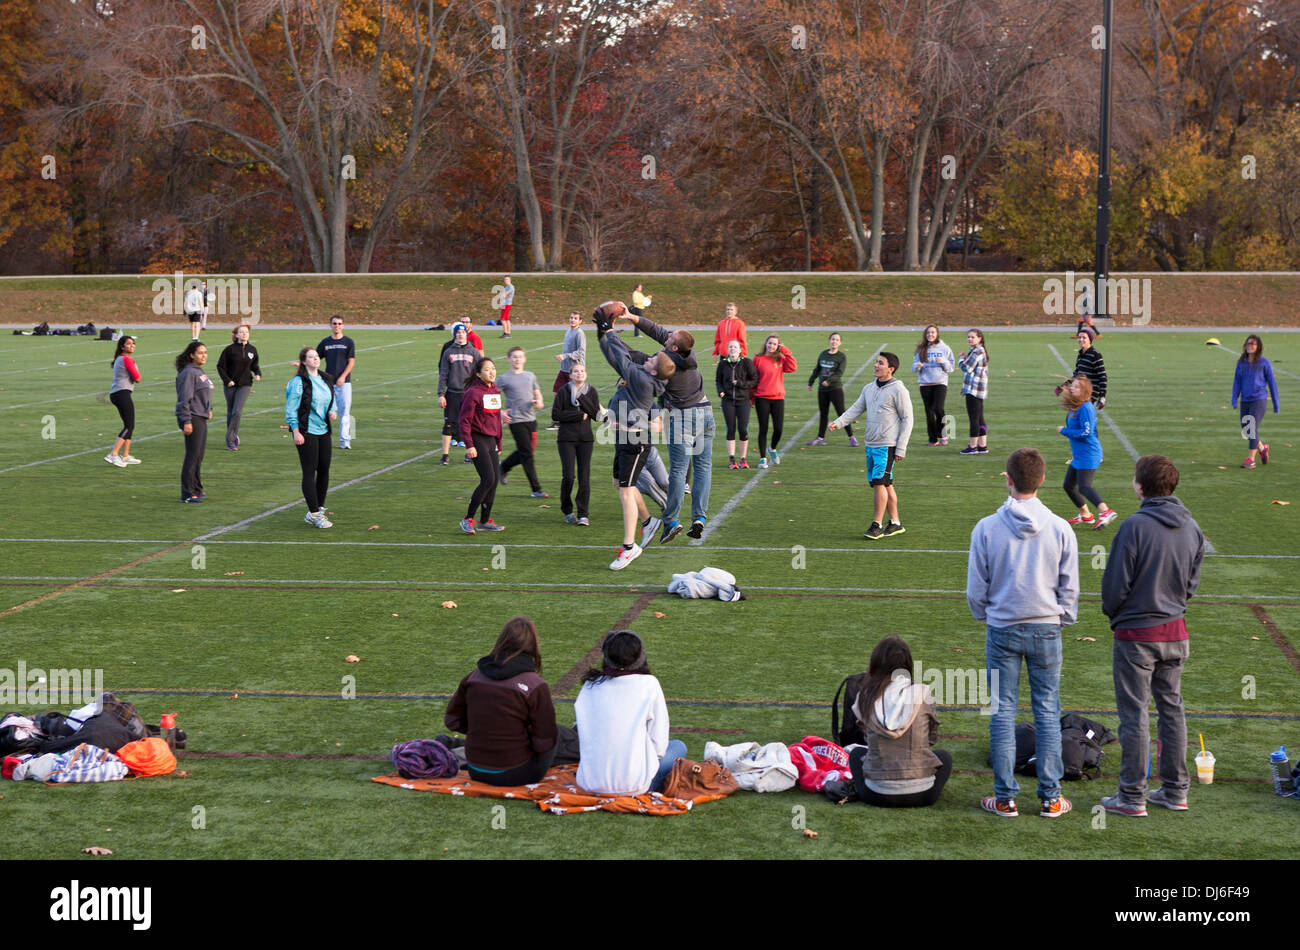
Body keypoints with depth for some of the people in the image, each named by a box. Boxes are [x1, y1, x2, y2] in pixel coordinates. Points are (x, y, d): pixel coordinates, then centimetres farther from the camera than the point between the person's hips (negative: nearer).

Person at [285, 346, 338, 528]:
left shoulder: (326, 380, 12)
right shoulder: (299, 382, -9)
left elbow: (332, 402, 23)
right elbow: (291, 410, -10)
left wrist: (333, 412, 1)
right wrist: (296, 432, -15)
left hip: (323, 431, 7)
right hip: (306, 432, -7)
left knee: (324, 470, 9)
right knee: (309, 472, -6)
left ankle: (319, 510, 22)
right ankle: (314, 514, -3)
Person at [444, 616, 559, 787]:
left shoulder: (473, 677, -2)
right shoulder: (535, 686, -16)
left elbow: (452, 720, 8)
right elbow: (545, 743, -13)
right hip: (516, 775, -5)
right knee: (556, 730, 21)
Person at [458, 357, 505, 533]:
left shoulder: (495, 391, 11)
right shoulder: (473, 393, -12)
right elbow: (464, 421, -12)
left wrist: (499, 444, 20)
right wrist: (469, 445, -18)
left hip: (491, 441, 8)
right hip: (478, 440, -8)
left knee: (494, 481, 6)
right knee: (488, 480, -14)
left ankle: (485, 521, 17)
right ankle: (468, 519, -4)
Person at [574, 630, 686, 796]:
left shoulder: (589, 686, 5)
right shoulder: (649, 684, -4)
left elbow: (585, 739, 10)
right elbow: (659, 745, -2)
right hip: (634, 786, -5)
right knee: (678, 746, 20)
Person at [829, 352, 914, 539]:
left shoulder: (898, 390, -8)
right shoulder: (869, 388, 13)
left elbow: (907, 419, -7)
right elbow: (856, 409, 11)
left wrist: (901, 449, -11)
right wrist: (838, 423, -7)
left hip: (887, 445, -7)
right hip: (871, 444, 7)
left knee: (879, 482, -12)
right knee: (885, 484, 10)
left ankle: (877, 525, -7)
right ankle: (895, 523, 18)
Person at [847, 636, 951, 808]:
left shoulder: (866, 697, -5)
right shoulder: (923, 693, -8)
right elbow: (932, 736, 7)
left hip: (878, 796, 1)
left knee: (857, 753, 33)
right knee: (944, 756, 32)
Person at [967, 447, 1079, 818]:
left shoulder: (986, 528, -8)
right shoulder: (1060, 529, -5)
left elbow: (976, 590, -2)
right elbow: (1070, 588, 1)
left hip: (1002, 631, -1)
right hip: (1046, 630, 1)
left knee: (1003, 713, 6)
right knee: (1048, 712, 8)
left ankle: (1005, 798, 9)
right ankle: (1050, 797, 11)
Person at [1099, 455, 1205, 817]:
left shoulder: (1135, 526, -19)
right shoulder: (1191, 528, 2)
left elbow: (1116, 583, -14)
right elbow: (1193, 581, 9)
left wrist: (1112, 612, 4)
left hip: (1136, 634, -6)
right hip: (1175, 630, 6)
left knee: (1134, 713, 1)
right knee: (1172, 707, 15)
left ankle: (1132, 797, 5)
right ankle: (1176, 791, 21)